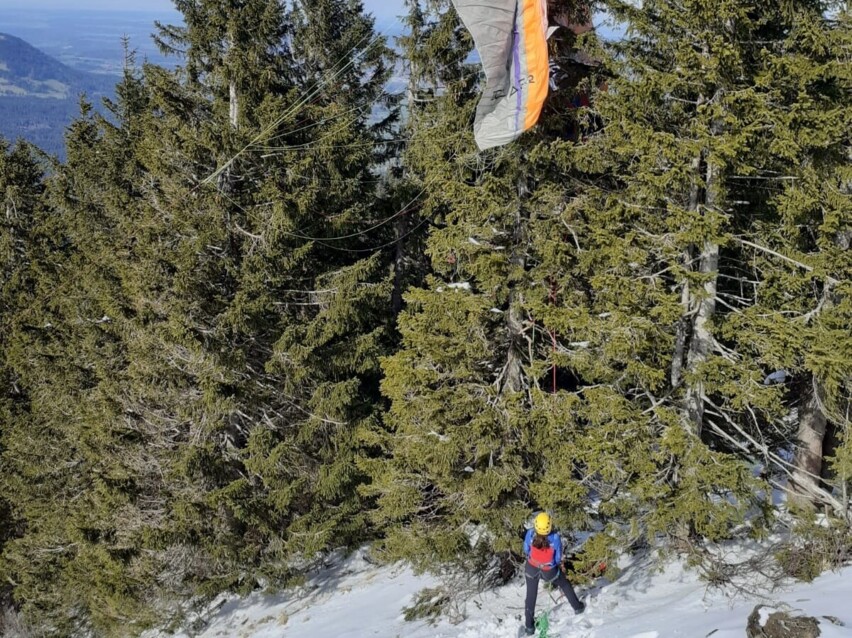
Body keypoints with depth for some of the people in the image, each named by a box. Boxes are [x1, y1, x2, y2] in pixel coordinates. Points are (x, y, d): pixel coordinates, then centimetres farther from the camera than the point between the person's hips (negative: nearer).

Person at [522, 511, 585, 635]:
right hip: (549, 571, -1)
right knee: (565, 585, 29)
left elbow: (526, 551, -10)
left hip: (531, 568, 1)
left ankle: (529, 626, 32)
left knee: (531, 596, 21)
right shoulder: (555, 538, -34)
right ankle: (577, 607, 51)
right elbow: (558, 558, -18)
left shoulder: (530, 534, -30)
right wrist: (557, 564, 5)